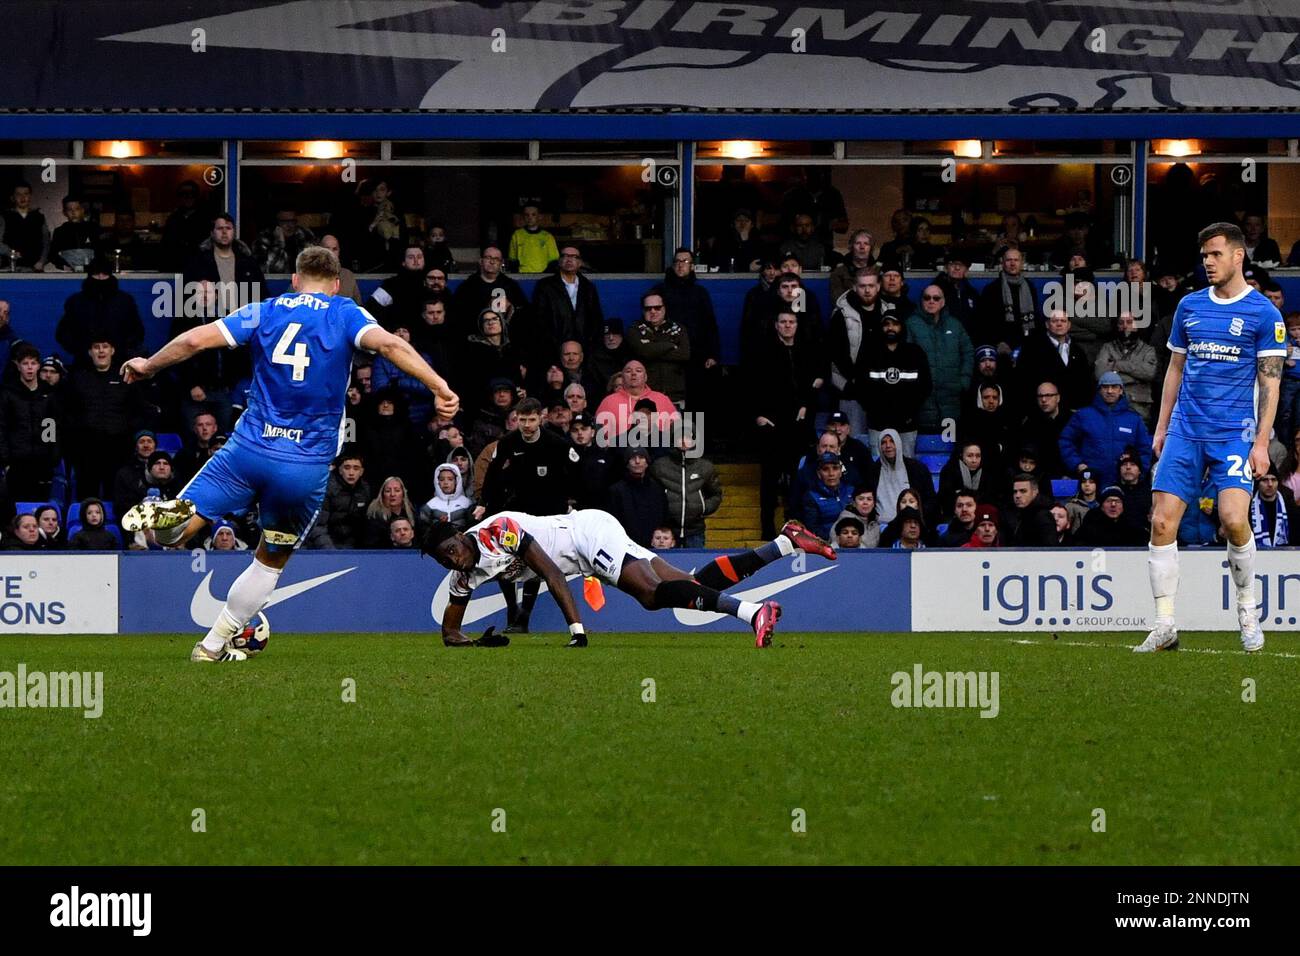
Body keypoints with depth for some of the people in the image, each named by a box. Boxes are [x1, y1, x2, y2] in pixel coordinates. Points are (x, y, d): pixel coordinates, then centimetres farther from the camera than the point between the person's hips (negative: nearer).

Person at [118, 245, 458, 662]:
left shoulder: (264, 312, 9)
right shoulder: (346, 314, 3)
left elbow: (196, 339, 3)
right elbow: (389, 344, -14)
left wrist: (148, 366, 19)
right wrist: (439, 387, -18)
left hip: (250, 447, 0)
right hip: (308, 466, 0)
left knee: (175, 534, 4)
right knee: (272, 559, 21)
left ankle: (171, 516, -32)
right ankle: (215, 643, 22)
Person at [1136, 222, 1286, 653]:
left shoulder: (1263, 312, -1)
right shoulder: (1190, 306, 12)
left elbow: (1270, 381, -2)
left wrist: (1262, 441, -9)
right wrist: (1162, 427, 15)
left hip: (1235, 433, -4)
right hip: (1185, 431, 4)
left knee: (1234, 519, -19)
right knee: (1162, 521, -7)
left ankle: (1247, 609, 4)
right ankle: (1165, 625, -2)